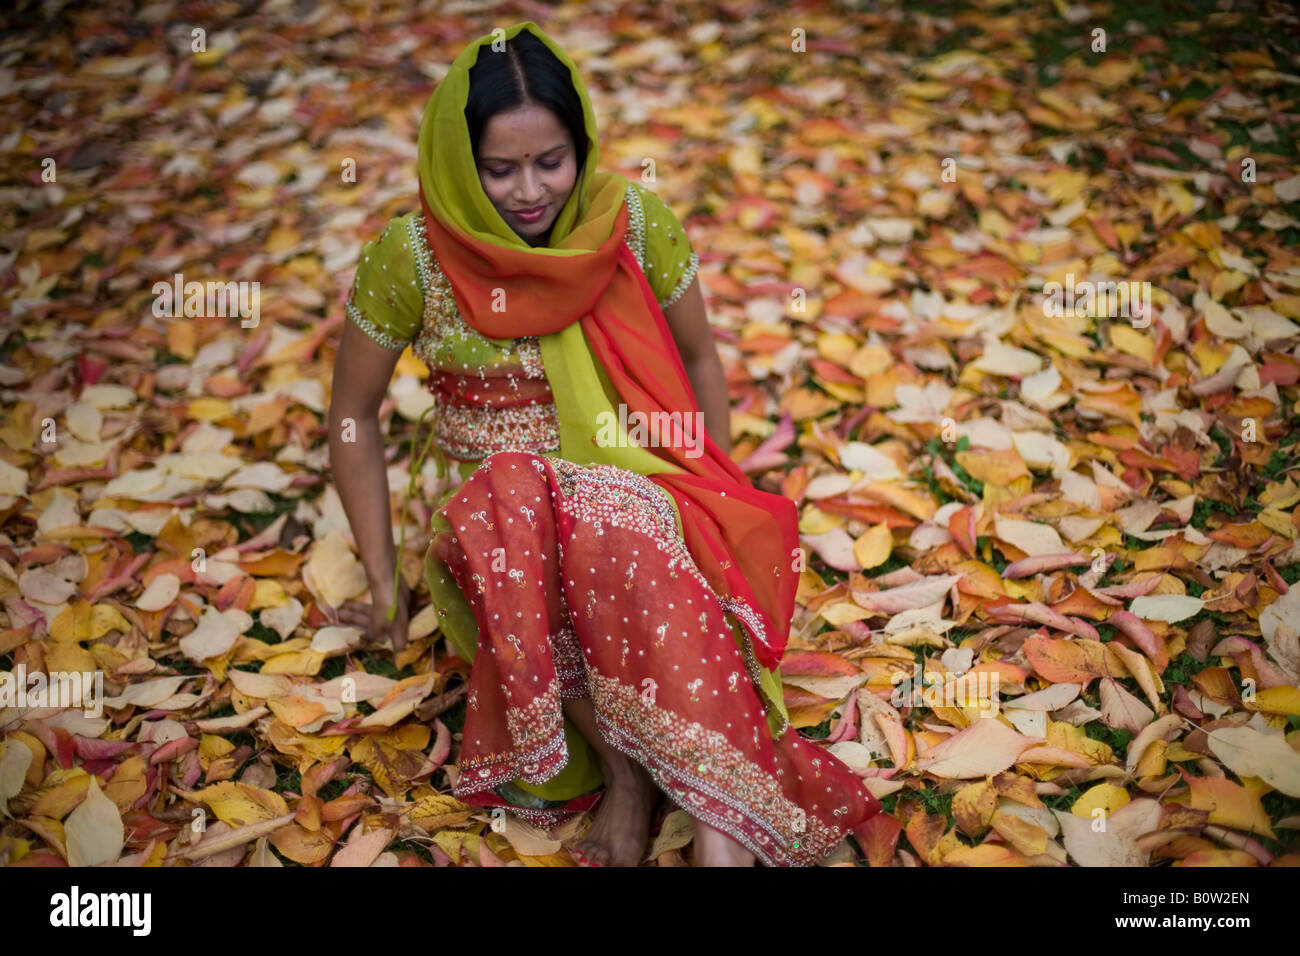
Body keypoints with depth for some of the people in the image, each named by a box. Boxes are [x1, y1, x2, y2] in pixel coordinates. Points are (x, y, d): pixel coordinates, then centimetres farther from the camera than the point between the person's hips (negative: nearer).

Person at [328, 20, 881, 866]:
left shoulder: (635, 223, -6)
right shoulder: (411, 258, -9)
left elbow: (699, 360, 9)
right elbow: (354, 413, 2)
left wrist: (716, 505, 1)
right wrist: (383, 579, -1)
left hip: (629, 481, 0)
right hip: (487, 502, 0)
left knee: (617, 532, -36)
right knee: (510, 526, -37)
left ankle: (718, 824, -40)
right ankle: (628, 768, -26)